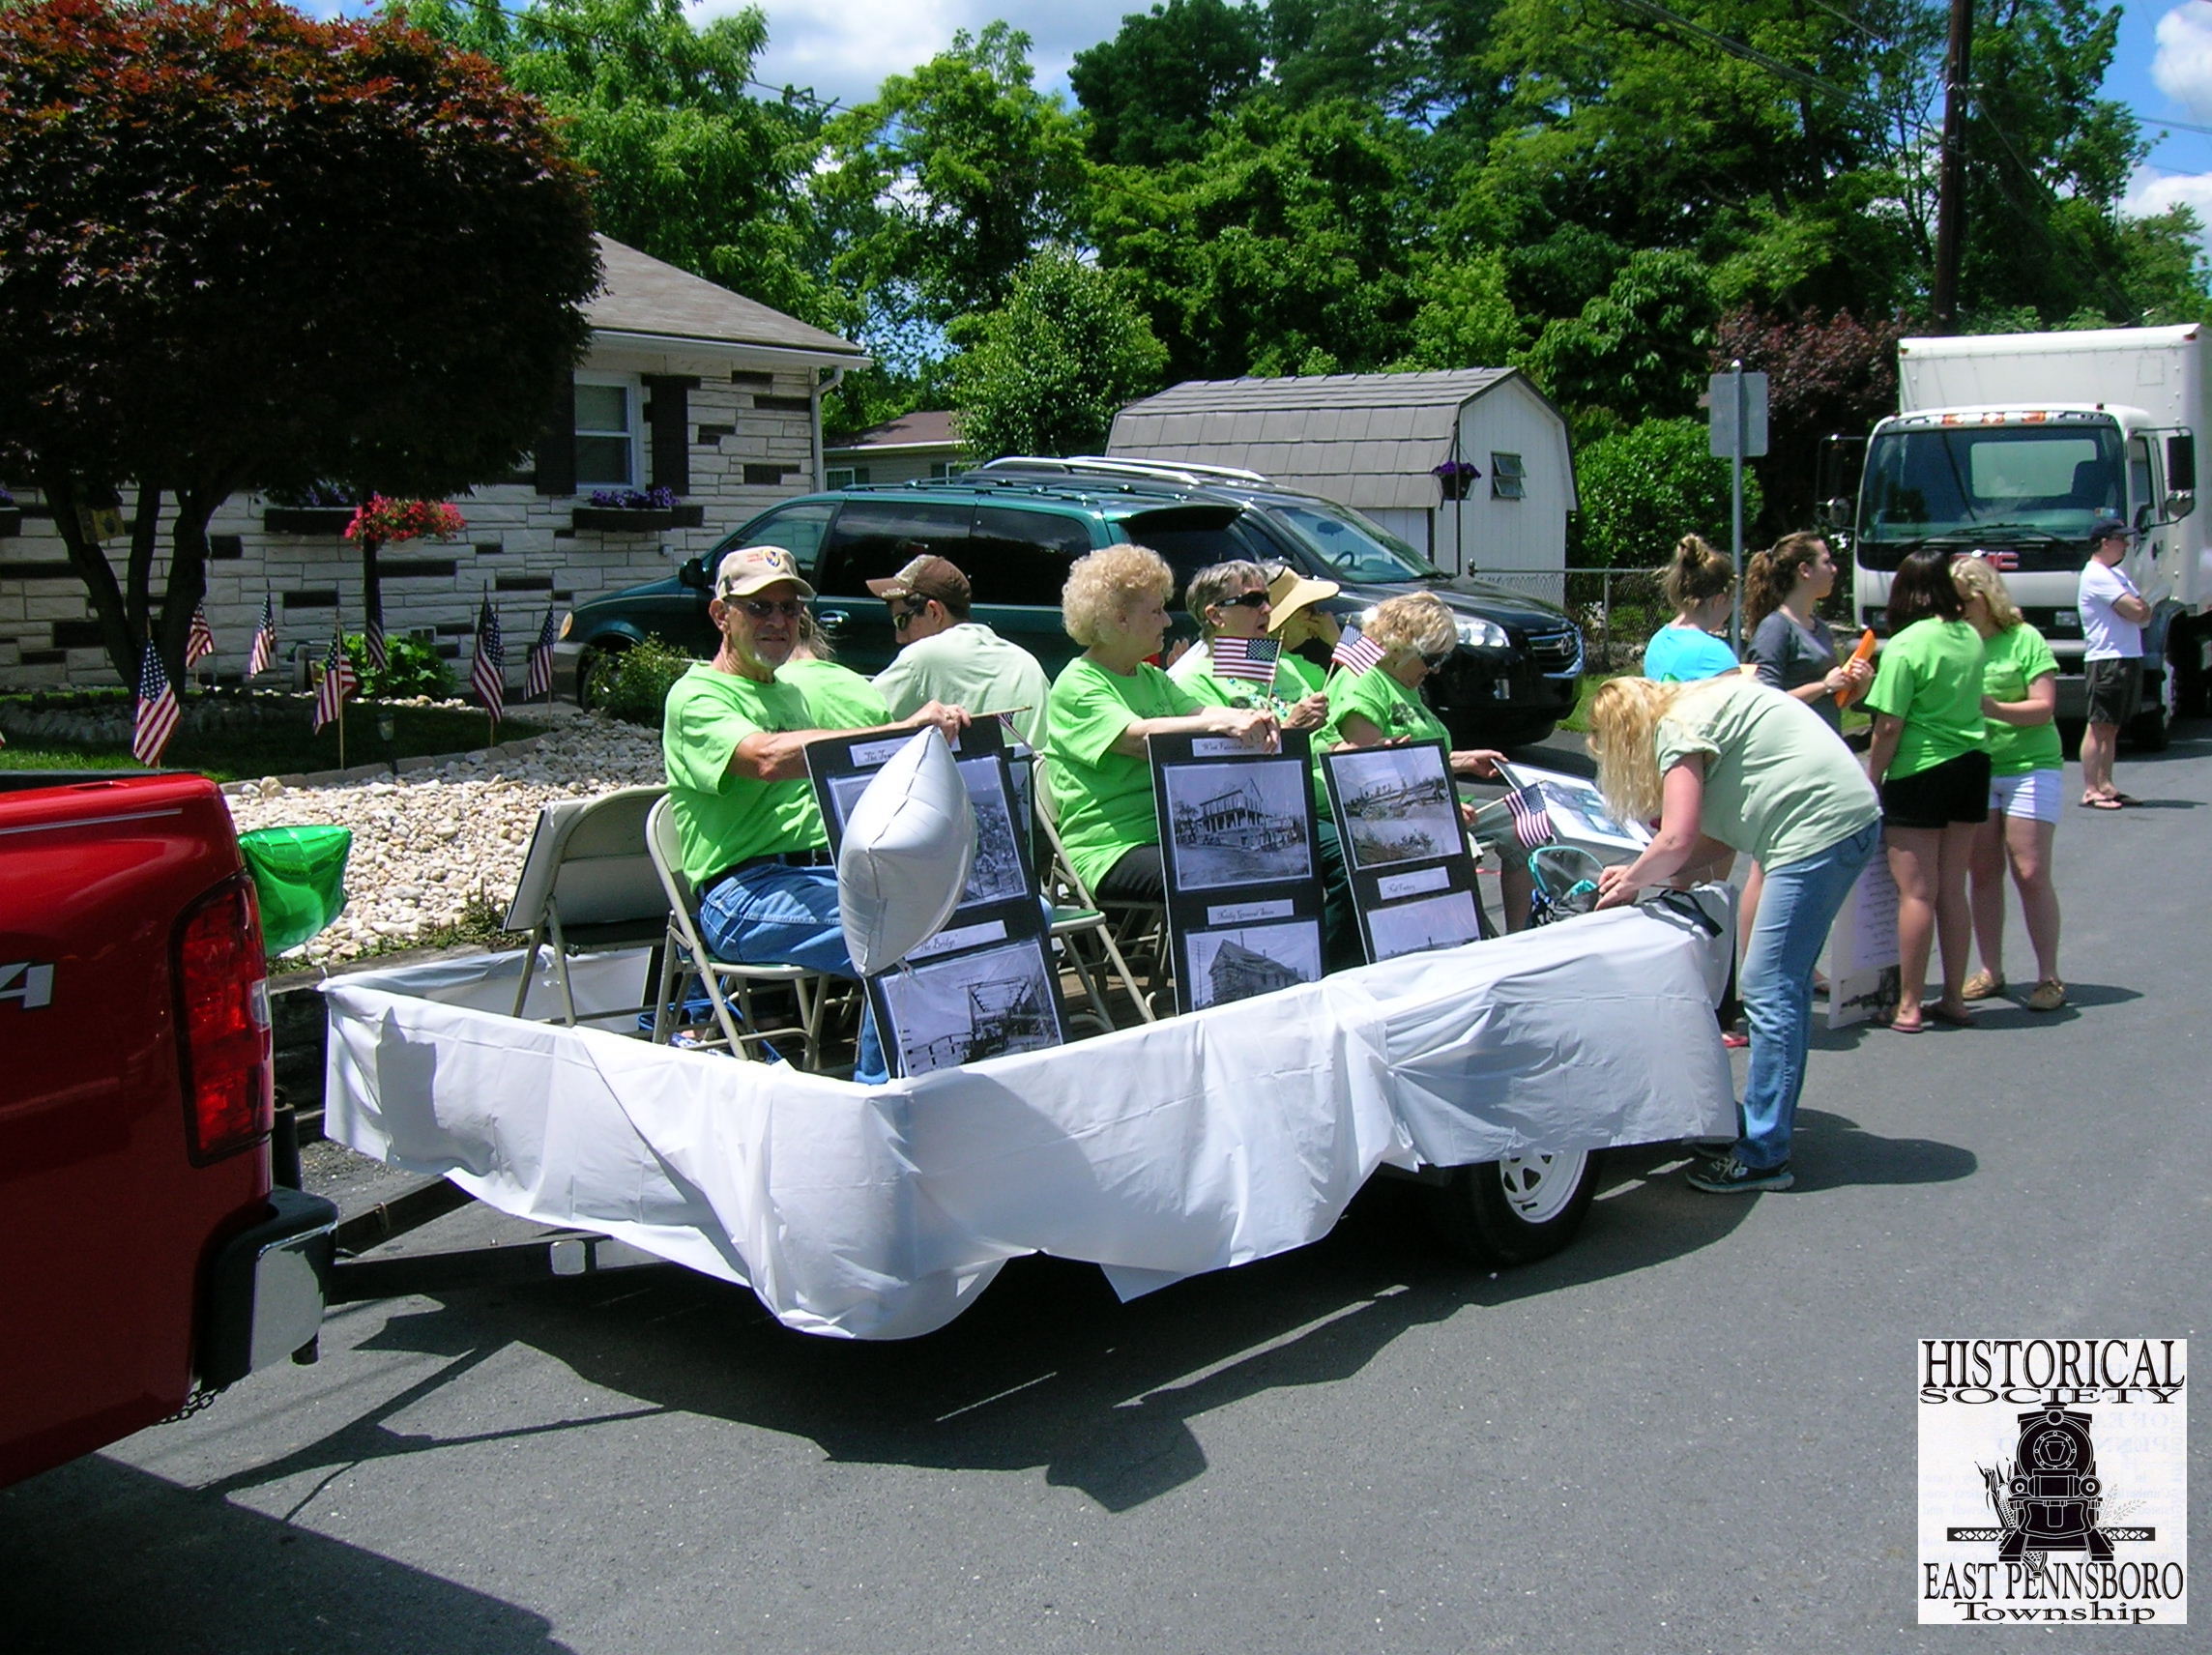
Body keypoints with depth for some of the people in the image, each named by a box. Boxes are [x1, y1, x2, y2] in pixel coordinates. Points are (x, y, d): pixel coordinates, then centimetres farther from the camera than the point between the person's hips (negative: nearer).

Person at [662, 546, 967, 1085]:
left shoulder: (793, 693, 28)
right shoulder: (696, 697, 0)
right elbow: (769, 758, -21)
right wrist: (900, 731, -28)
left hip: (837, 873, 8)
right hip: (747, 893, -7)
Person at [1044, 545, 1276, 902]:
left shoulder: (1153, 678, 20)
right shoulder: (1077, 685, -7)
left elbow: (1200, 713, 4)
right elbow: (1140, 738, -23)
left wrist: (1249, 718, -19)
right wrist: (1224, 723, -33)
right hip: (1108, 849, -8)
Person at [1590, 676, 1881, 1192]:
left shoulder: (1677, 727, -7)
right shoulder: (1703, 706, 21)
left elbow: (1677, 841, -14)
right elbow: (1720, 838, 19)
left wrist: (1629, 882, 3)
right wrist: (1643, 875, 13)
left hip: (1819, 830, -10)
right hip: (1849, 821, 10)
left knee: (1769, 991, -8)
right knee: (1787, 984, 14)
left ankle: (1763, 1155, -4)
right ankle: (1772, 1126, 22)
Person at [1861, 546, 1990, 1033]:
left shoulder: (1906, 646, -14)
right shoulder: (1971, 638, 6)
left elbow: (1889, 726, -15)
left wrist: (1872, 778, -4)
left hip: (1919, 774, -6)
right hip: (1971, 767, 6)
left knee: (1916, 893, -2)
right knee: (1952, 890, 12)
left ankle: (1909, 1006, 2)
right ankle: (1954, 998, 17)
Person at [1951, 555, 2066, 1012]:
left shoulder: (2024, 639, -4)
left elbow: (2044, 708, -9)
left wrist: (1991, 708, -22)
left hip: (2030, 767, -3)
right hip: (1974, 769, 4)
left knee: (2031, 874, -5)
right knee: (1983, 874, 4)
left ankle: (2049, 977, 2)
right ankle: (1990, 972, 13)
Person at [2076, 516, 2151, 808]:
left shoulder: (2117, 574, 21)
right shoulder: (2096, 576, -10)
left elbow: (2144, 615, 15)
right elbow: (2135, 611, -17)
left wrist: (2140, 609, -6)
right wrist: (2140, 609, 4)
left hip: (2128, 659, 9)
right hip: (2107, 660, -9)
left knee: (2111, 728, 9)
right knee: (2099, 726, -9)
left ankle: (2105, 786, 11)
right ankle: (2090, 790, -11)